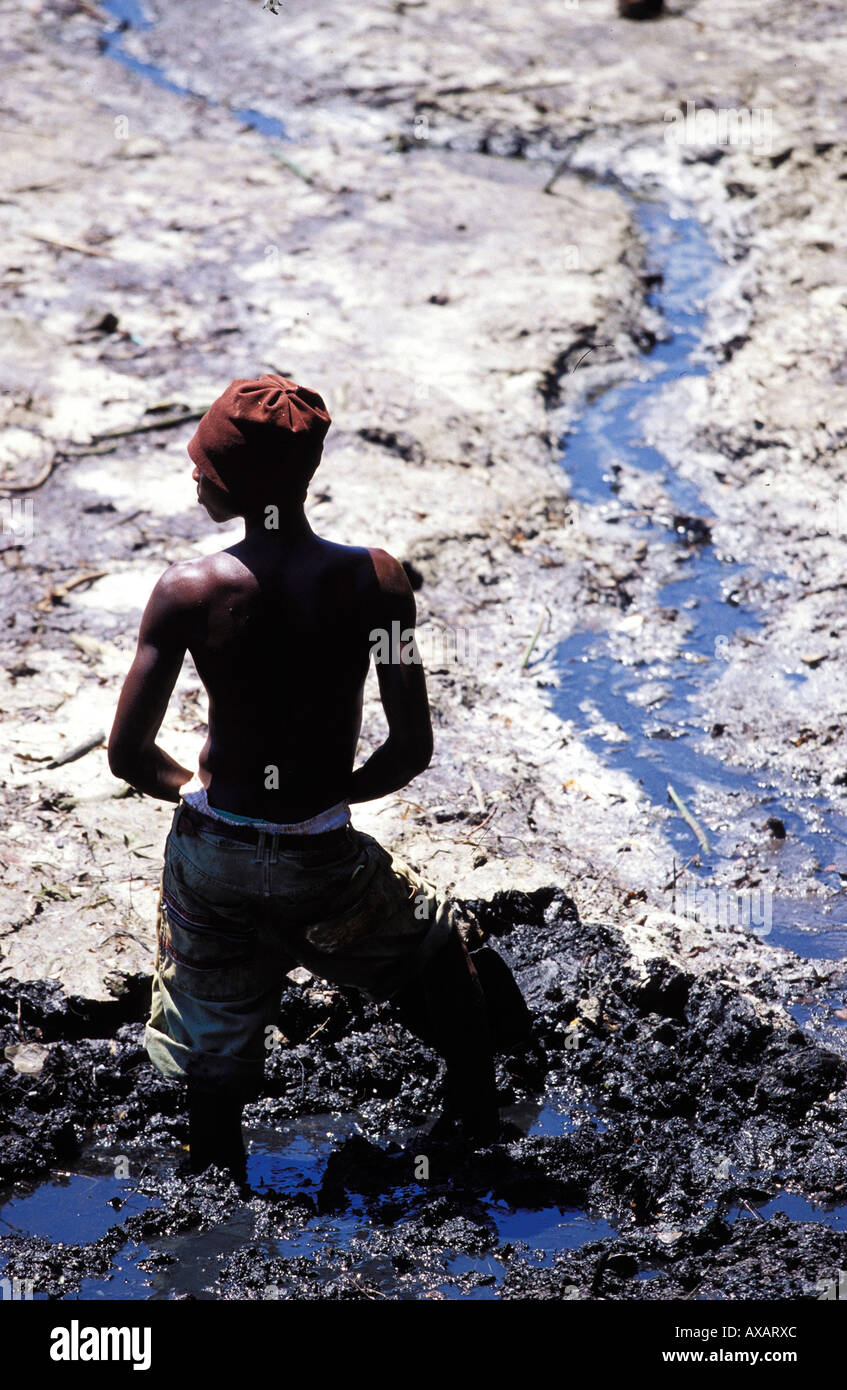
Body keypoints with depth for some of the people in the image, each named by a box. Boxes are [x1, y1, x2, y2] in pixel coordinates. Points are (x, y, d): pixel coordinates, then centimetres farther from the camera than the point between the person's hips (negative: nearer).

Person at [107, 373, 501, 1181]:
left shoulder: (187, 591, -15)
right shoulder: (374, 580, -13)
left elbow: (127, 755, -12)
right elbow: (412, 752, -11)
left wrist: (190, 785, 9)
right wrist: (337, 792, 8)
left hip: (210, 853, 1)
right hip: (321, 863, 0)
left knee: (215, 1070, 17)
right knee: (439, 947, 30)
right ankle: (476, 1123, 40)